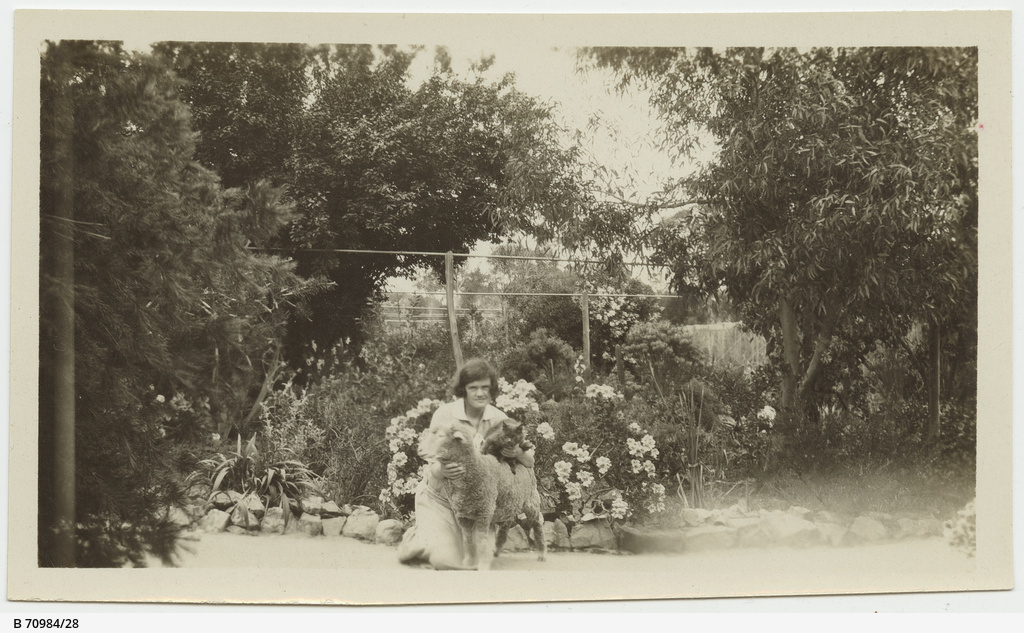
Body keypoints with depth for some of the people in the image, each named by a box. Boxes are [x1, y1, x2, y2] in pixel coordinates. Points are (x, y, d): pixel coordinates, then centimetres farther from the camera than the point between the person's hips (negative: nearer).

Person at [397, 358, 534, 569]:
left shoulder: (498, 419, -6)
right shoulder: (445, 415, -16)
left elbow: (530, 461, -2)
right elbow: (434, 465, -16)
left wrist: (518, 453, -27)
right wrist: (443, 470, -41)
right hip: (438, 498, -4)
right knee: (447, 561, -19)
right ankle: (416, 538, 15)